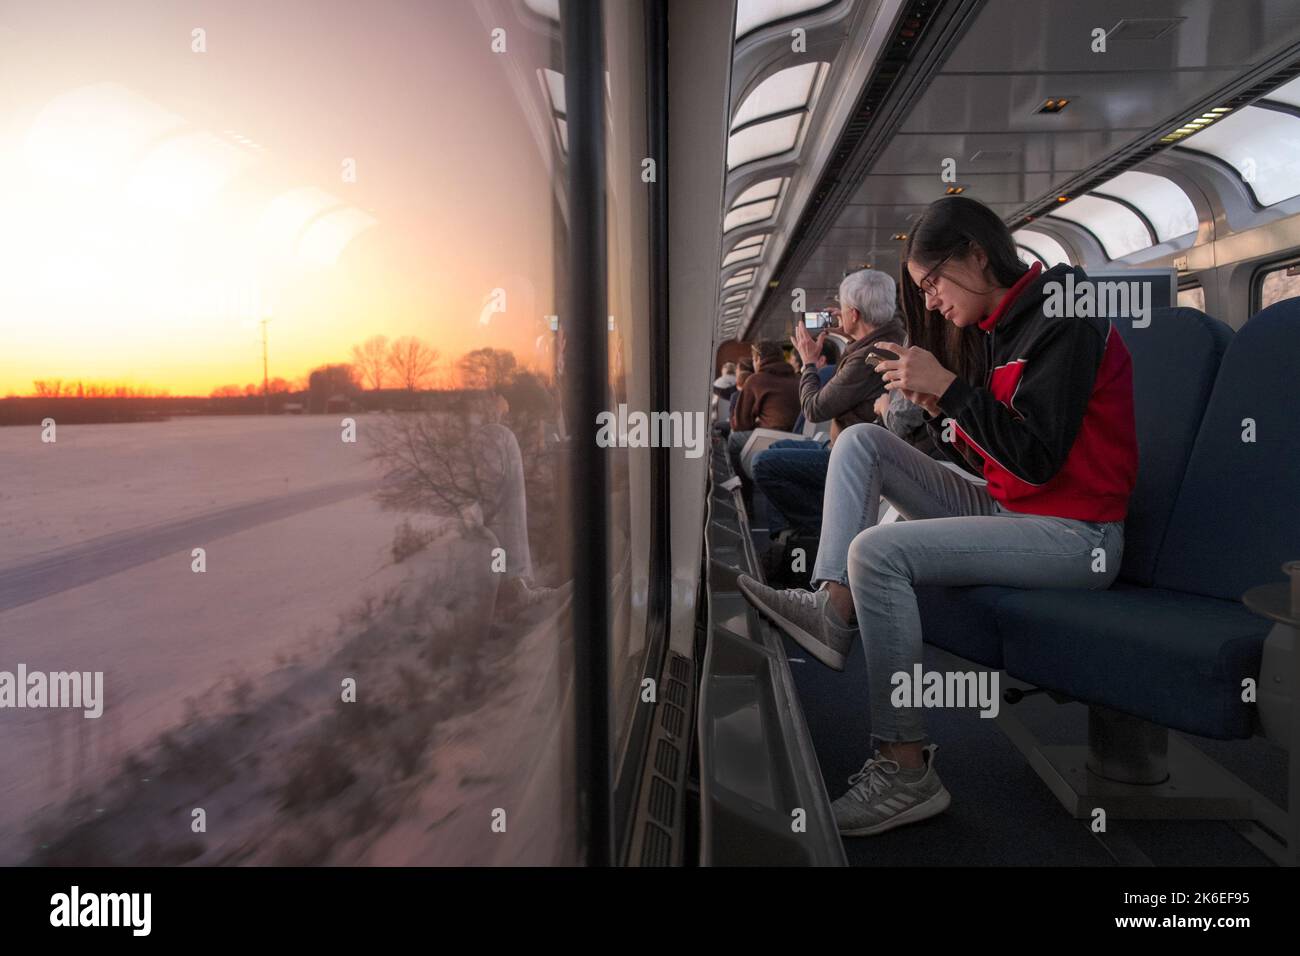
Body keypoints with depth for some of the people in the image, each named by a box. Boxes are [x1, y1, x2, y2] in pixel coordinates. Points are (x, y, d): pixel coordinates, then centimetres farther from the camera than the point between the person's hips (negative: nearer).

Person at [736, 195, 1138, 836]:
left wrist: (949, 386, -17)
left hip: (1073, 535, -9)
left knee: (878, 551, -27)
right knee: (862, 442, 4)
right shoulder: (1005, 328, 15)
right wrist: (937, 408, -1)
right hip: (1011, 512, 10)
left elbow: (1036, 458, -21)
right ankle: (836, 607, -13)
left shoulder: (1062, 318, -12)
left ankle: (906, 769, -19)